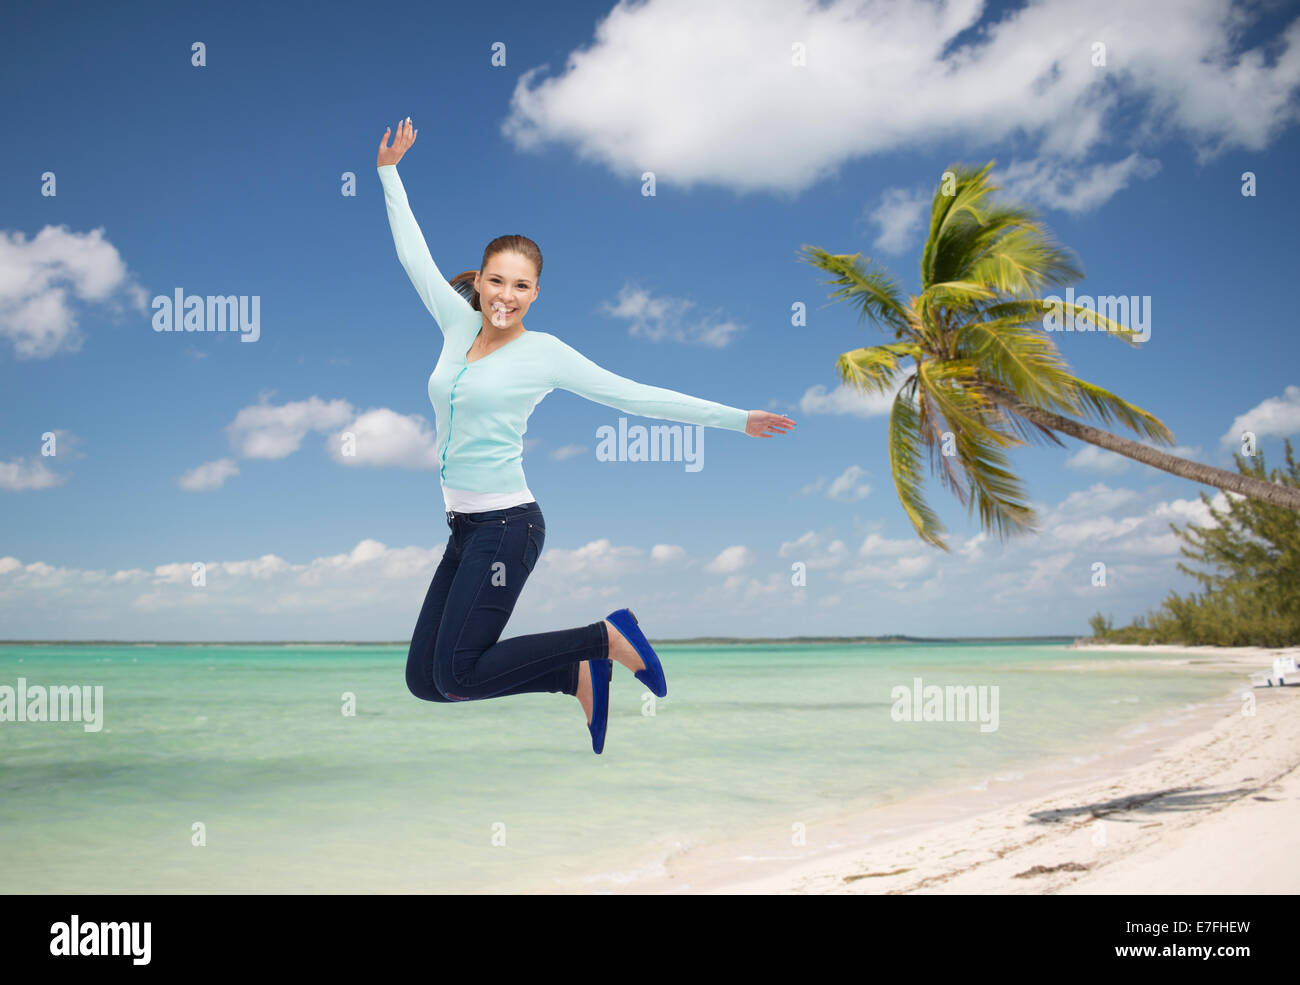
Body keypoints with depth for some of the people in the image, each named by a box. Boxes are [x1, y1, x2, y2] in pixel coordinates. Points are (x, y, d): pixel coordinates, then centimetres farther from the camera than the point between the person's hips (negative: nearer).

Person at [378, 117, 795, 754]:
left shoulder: (543, 352, -5)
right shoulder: (459, 325, 9)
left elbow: (634, 396, -4)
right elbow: (415, 256, 21)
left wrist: (734, 419, -6)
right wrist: (389, 172, 27)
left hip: (506, 526, -7)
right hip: (464, 527, 7)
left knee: (457, 675, -12)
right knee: (423, 678, 5)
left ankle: (607, 638, 2)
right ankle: (579, 673, 16)